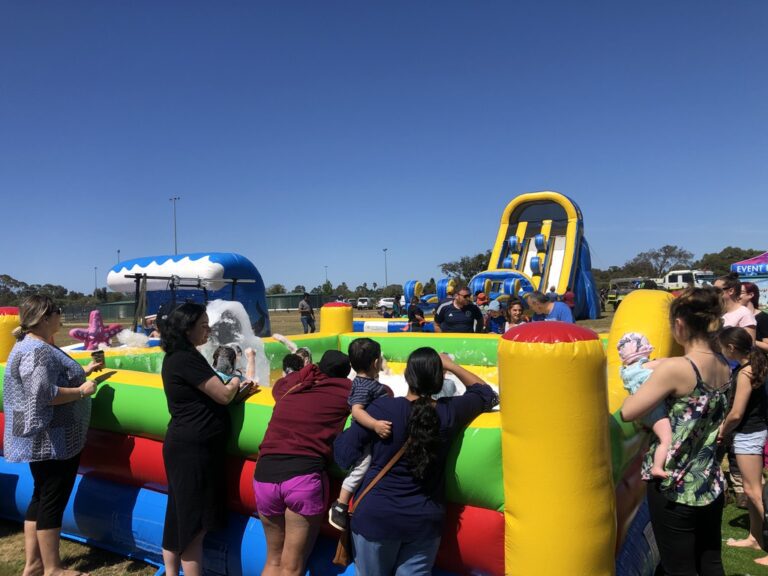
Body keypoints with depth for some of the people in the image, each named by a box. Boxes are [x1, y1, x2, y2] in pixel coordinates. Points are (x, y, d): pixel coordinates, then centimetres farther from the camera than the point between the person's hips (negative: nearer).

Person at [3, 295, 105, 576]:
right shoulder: (37, 351, -21)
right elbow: (43, 394, -29)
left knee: (41, 497, 16)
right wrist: (81, 391, -18)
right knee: (53, 500, -1)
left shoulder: (35, 345, 13)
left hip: (45, 440, 11)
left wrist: (84, 371, 21)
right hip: (51, 441, -11)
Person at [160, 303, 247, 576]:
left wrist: (234, 386, 7)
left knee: (180, 518, 18)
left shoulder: (176, 357, 11)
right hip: (194, 448, -10)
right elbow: (223, 395, -18)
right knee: (195, 524, 0)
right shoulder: (186, 359, -19)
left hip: (186, 445, 10)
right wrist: (237, 379, 0)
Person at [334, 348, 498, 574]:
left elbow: (344, 455, -11)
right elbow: (485, 392, 13)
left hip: (376, 517, -2)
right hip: (425, 521, 2)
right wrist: (451, 365, 18)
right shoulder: (449, 412, -7)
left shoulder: (383, 408, -17)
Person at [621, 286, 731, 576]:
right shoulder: (724, 366, 0)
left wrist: (641, 384, 0)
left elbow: (627, 413, -19)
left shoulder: (675, 368, -23)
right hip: (711, 485, 7)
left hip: (674, 489, -7)